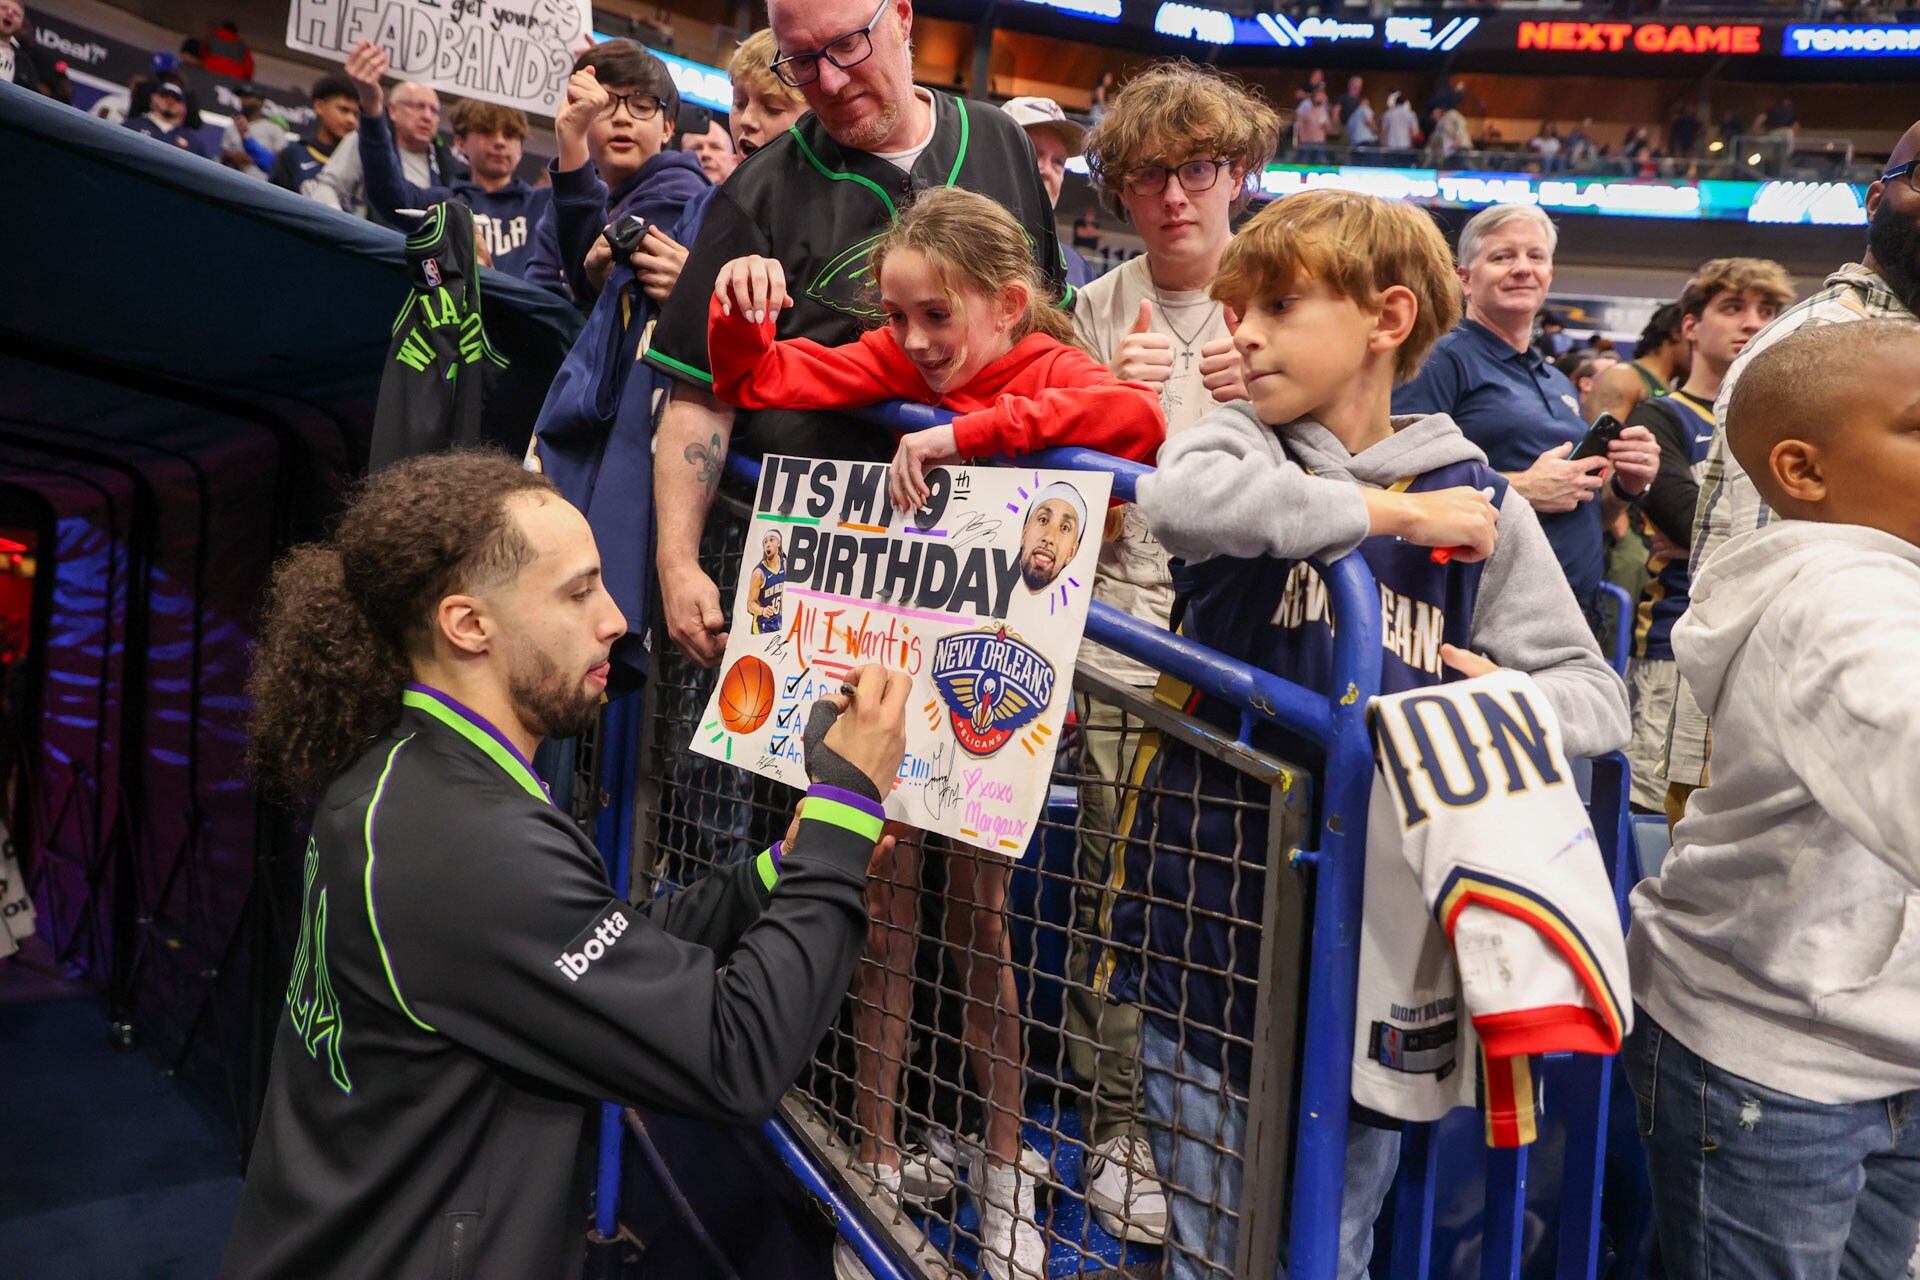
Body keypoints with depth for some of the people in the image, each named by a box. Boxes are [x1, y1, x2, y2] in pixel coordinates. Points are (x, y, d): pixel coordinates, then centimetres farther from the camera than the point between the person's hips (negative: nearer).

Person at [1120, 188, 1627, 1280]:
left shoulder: (1480, 502, 2)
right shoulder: (1243, 443, -1)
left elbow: (1599, 696, 4)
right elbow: (1182, 499, -27)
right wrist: (1392, 509, -20)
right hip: (1213, 892, 0)